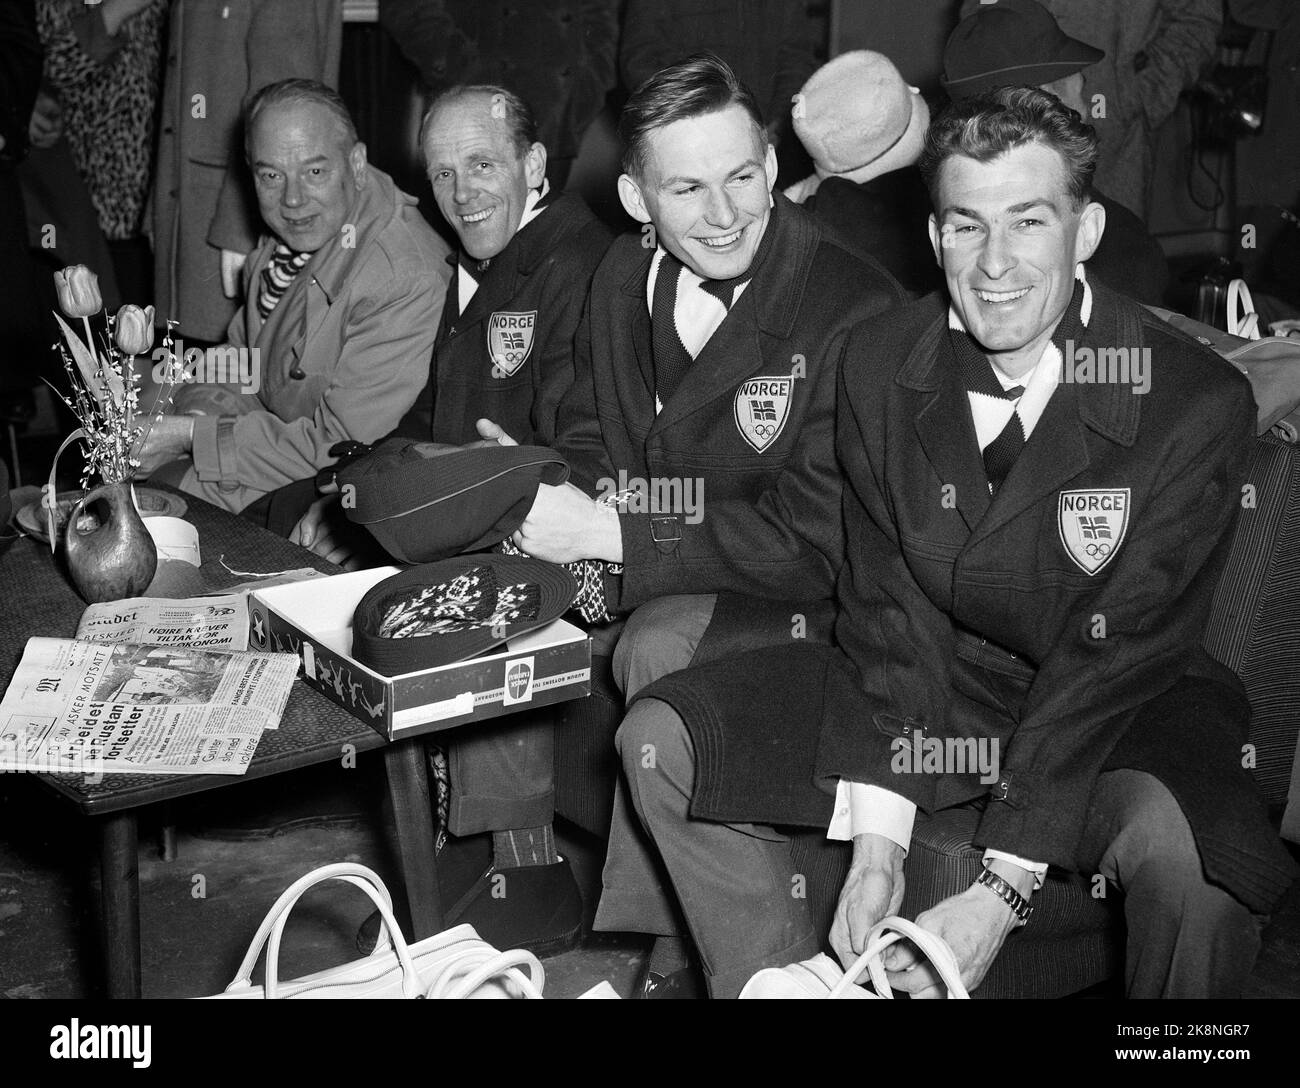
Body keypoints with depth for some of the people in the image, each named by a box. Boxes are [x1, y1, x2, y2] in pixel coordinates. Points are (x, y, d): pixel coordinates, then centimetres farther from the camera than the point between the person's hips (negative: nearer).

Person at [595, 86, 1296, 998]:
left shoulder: (1200, 403, -17)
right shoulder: (878, 364, -5)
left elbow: (1121, 647, -18)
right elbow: (886, 598, -6)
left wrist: (1002, 892, -23)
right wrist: (880, 836, -16)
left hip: (1121, 713, -3)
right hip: (930, 684, 4)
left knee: (1179, 845, -37)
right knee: (661, 737, -9)